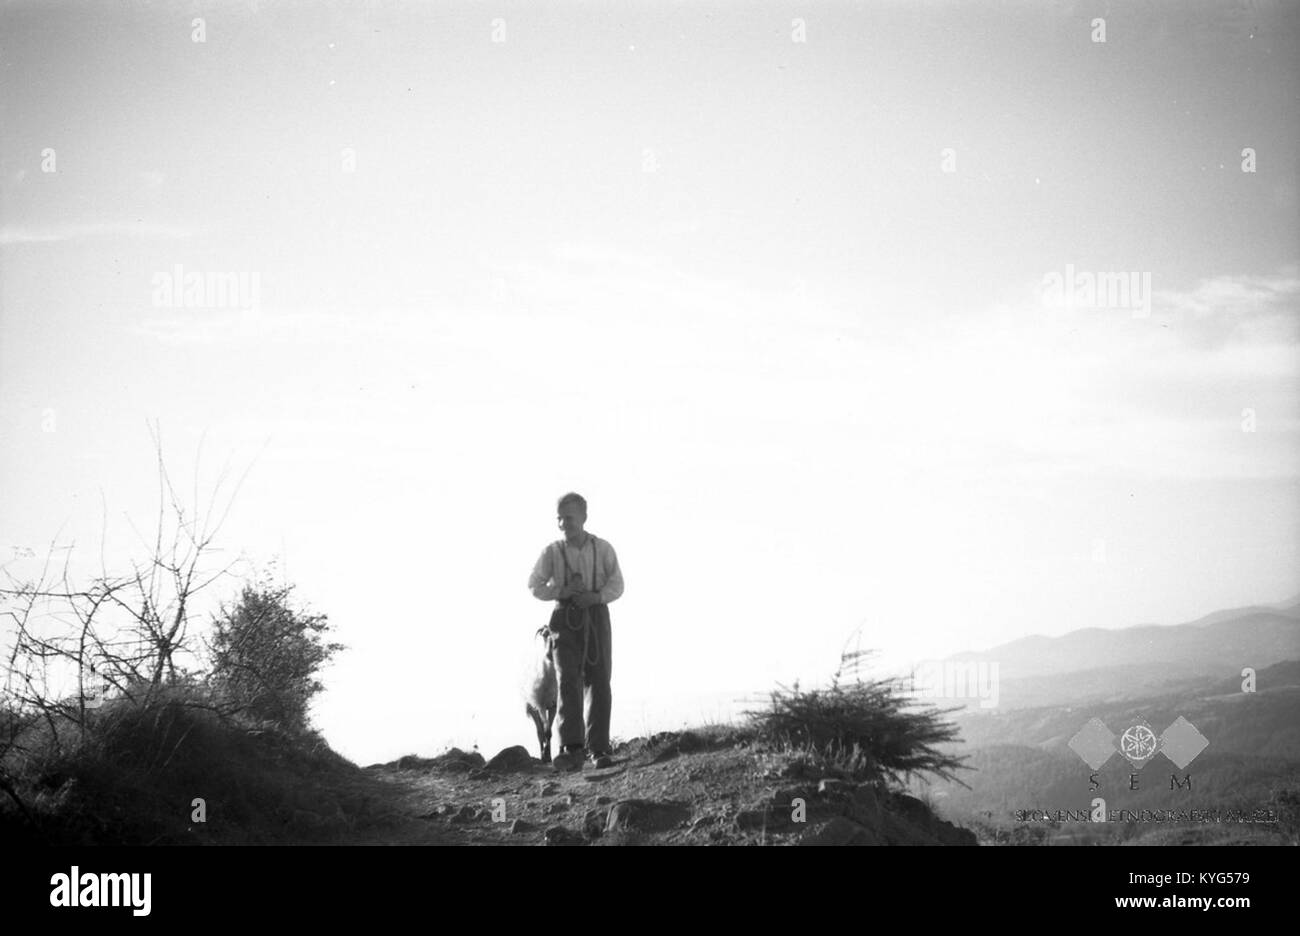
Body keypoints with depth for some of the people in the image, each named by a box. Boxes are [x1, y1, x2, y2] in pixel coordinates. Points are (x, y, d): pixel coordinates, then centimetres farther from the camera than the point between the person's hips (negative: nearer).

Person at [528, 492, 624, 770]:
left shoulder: (603, 549, 2)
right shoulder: (552, 552, 2)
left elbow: (616, 585, 0)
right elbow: (535, 586, 0)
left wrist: (596, 596, -20)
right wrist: (563, 591, -16)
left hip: (596, 616, 1)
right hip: (565, 619, -1)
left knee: (598, 682, -3)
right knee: (568, 681, -16)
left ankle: (598, 749, 5)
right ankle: (572, 750, -27)